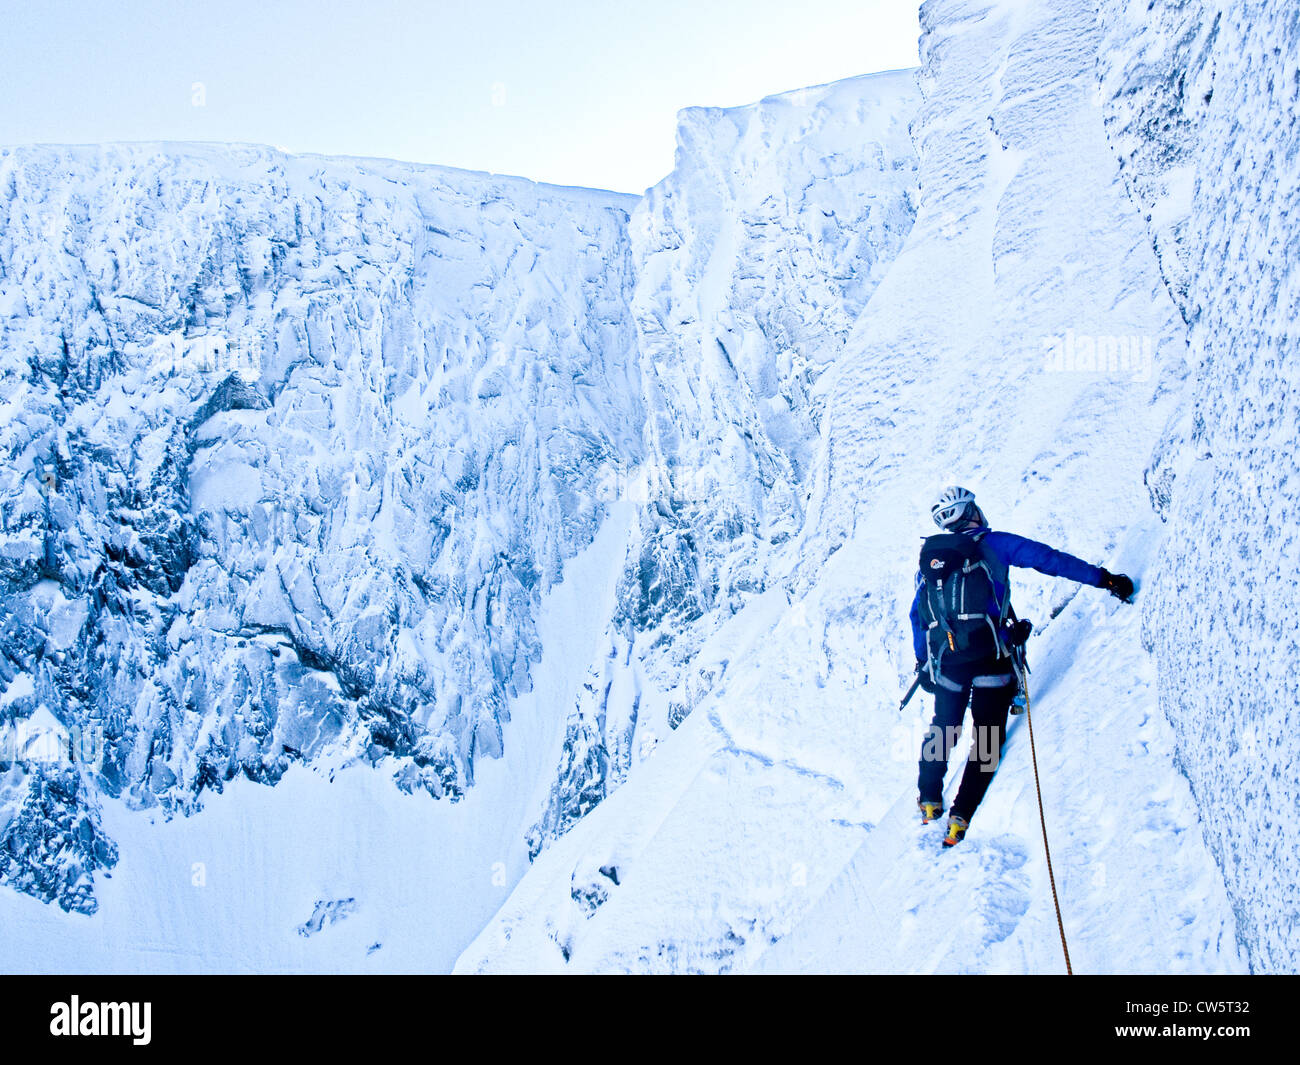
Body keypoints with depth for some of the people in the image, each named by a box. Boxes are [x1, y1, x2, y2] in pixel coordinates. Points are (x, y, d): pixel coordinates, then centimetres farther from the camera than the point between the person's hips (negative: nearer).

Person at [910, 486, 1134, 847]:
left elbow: (917, 614, 18)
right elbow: (1050, 559, -1)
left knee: (944, 725, 25)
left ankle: (929, 800, 29)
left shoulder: (928, 557, 13)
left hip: (946, 661, 4)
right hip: (989, 656, -4)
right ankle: (961, 815, -7)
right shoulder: (993, 544, 1)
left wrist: (922, 661, 28)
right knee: (988, 736, 3)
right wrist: (1104, 579, 3)